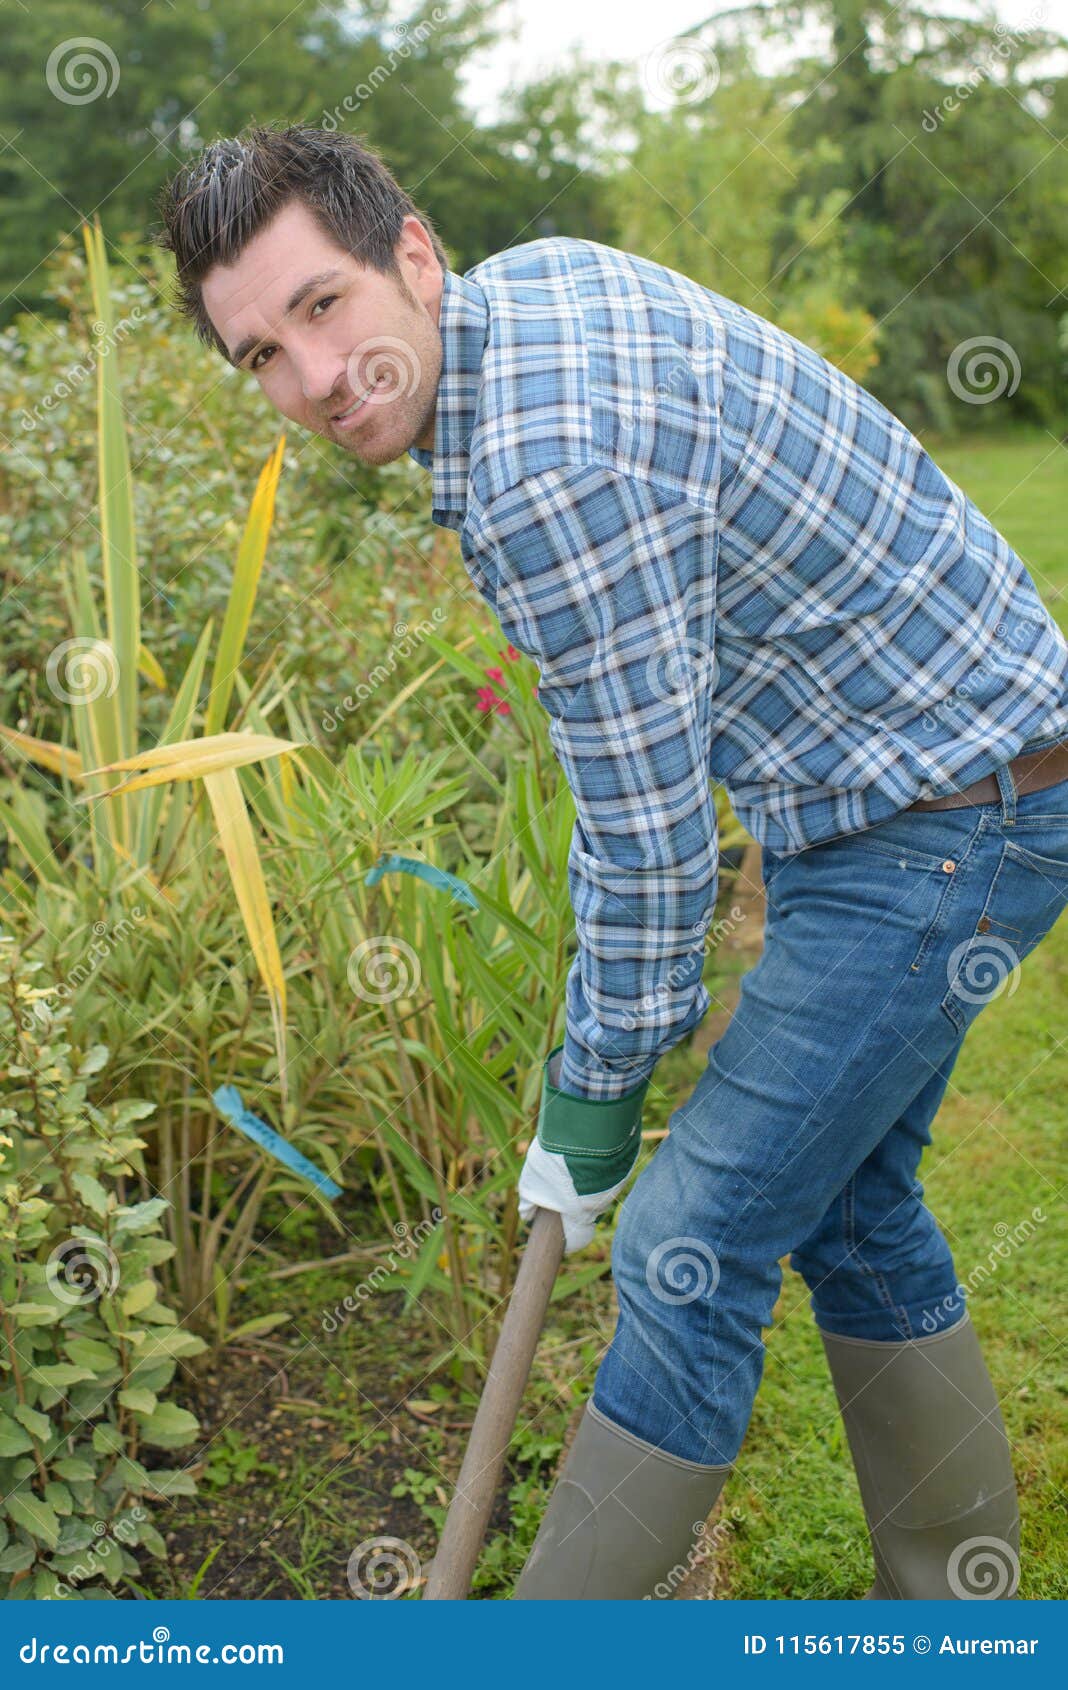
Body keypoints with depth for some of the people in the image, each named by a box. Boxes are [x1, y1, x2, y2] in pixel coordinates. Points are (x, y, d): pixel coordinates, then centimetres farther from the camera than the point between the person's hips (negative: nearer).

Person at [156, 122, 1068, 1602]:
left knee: (691, 1254, -3)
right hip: (918, 774, 10)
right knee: (848, 1207, 19)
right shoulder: (536, 274, 4)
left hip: (941, 824, -10)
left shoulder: (548, 471, -28)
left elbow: (652, 825, -21)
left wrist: (597, 1089, -6)